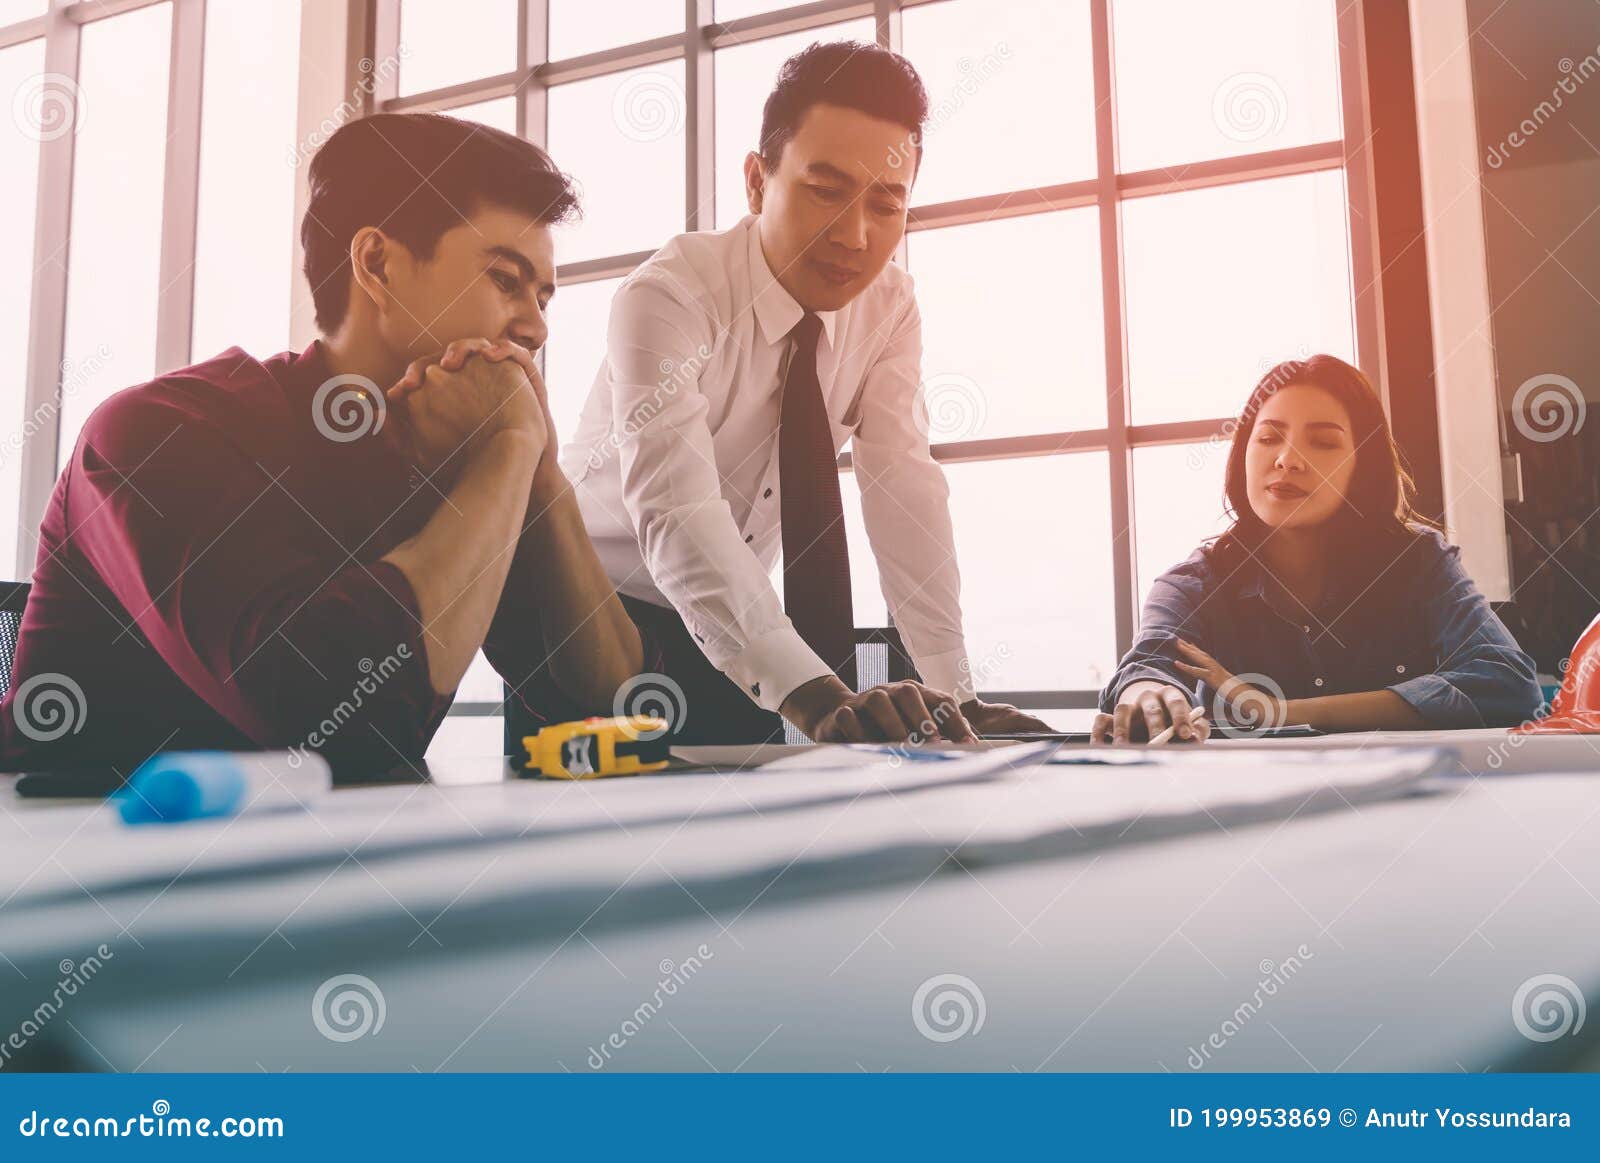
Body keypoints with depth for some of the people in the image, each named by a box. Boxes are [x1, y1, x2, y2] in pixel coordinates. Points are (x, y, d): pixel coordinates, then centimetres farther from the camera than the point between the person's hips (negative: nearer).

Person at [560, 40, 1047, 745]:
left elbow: (902, 489, -16)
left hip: (739, 619, 4)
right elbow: (678, 516, -38)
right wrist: (812, 694, -52)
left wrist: (956, 696, -27)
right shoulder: (667, 297, -24)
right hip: (594, 613, -3)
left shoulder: (888, 307, -8)